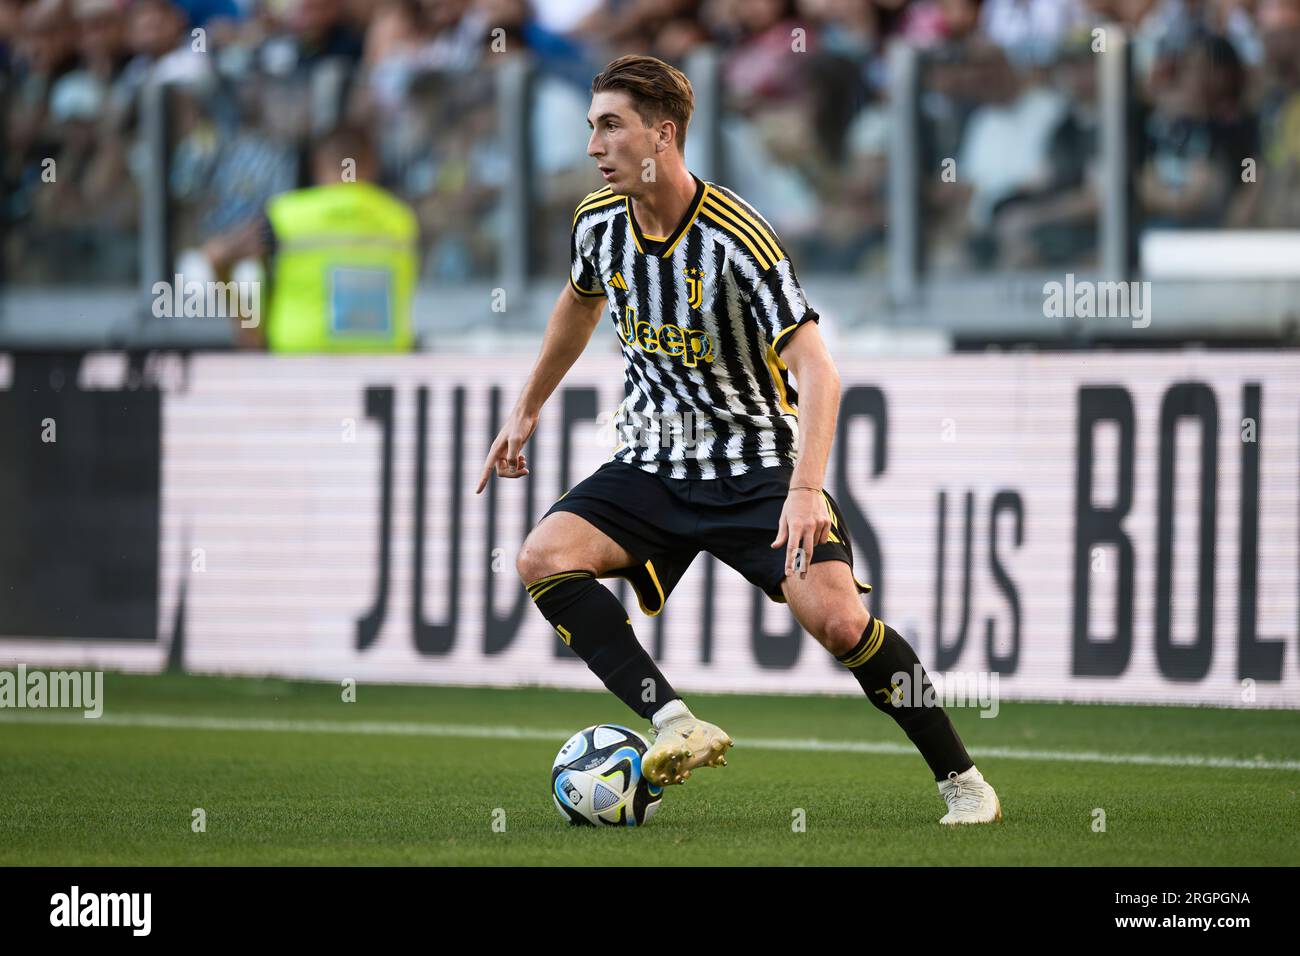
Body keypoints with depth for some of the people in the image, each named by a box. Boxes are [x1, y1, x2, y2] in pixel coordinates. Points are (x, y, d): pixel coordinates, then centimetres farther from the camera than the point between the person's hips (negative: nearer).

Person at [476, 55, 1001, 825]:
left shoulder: (735, 238, -21)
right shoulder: (599, 221, -3)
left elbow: (816, 370, -26)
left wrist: (805, 489, -38)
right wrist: (528, 412, 28)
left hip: (758, 465, -5)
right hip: (653, 465, 5)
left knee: (836, 617, -22)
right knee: (545, 556, -21)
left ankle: (960, 777, -2)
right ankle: (677, 727, -25)